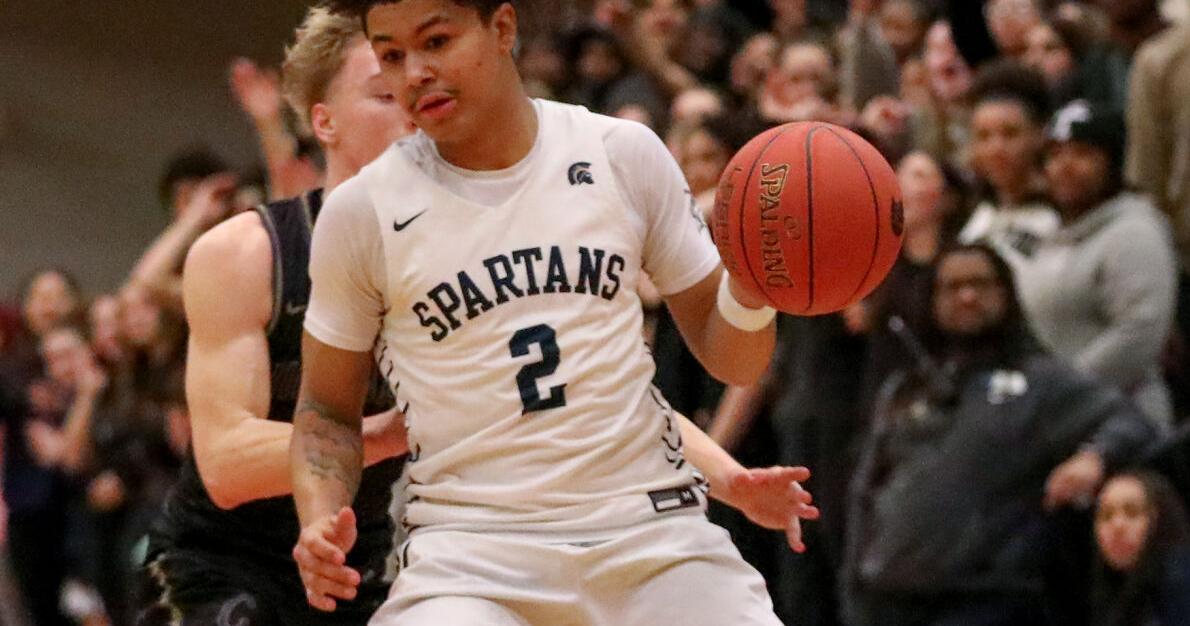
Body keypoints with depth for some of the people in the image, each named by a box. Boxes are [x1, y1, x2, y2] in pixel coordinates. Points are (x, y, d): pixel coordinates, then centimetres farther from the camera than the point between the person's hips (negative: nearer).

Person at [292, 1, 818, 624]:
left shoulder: (623, 154, 3)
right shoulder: (362, 212, 0)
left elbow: (726, 358, 10)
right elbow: (326, 408, 11)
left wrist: (749, 294, -13)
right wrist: (321, 522, -9)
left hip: (649, 528, 2)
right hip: (469, 544, -2)